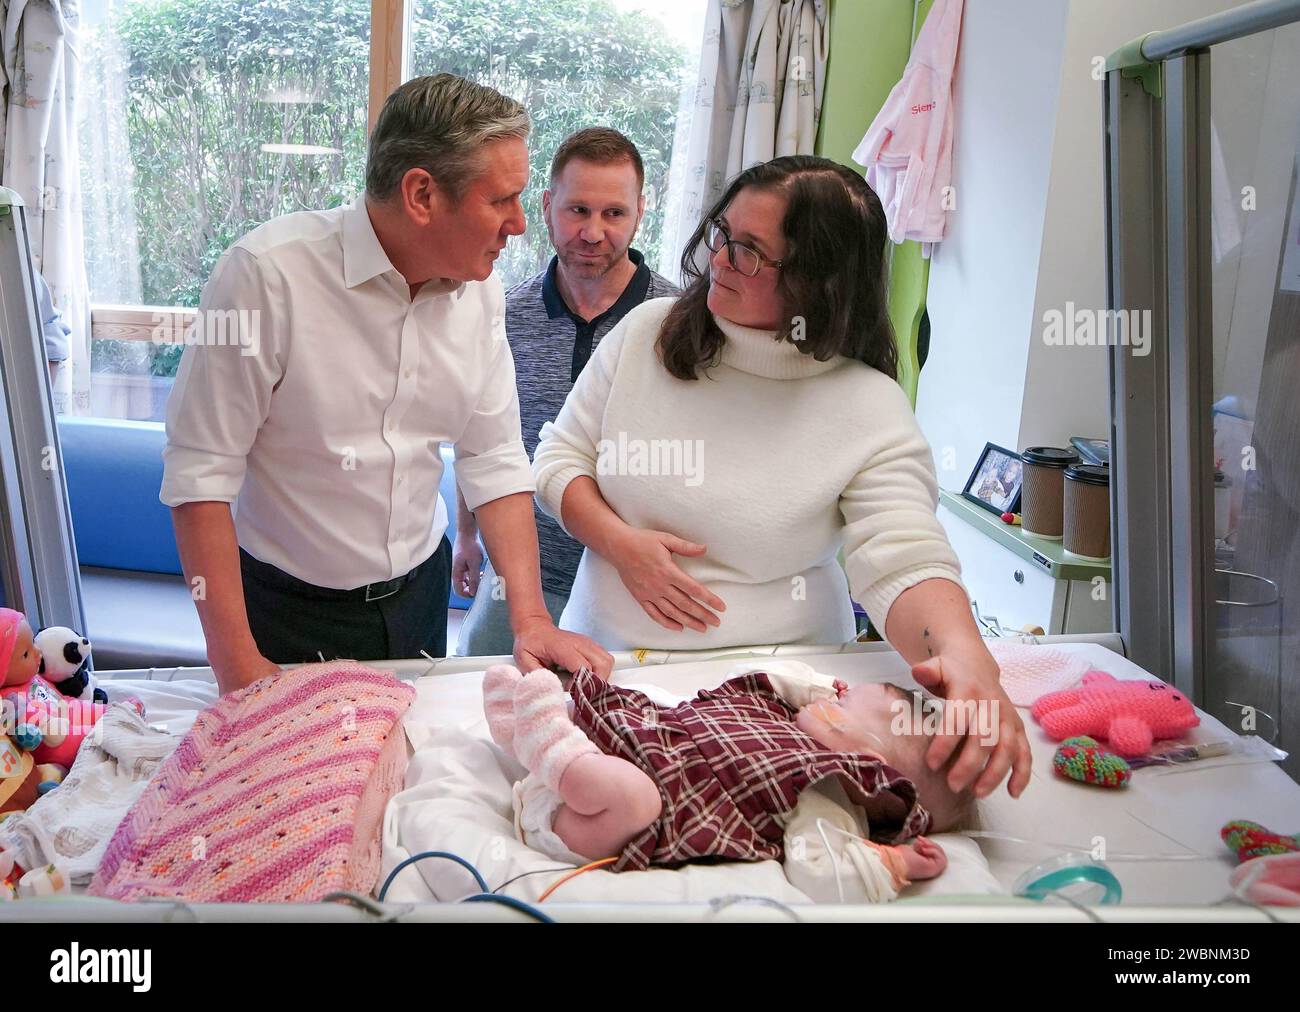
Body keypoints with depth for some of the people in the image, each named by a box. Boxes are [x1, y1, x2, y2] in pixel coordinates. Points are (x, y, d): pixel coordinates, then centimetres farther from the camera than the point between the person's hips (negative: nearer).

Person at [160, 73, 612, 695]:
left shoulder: (477, 288, -5)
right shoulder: (268, 272, -23)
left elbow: (494, 459, -2)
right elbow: (200, 469, -19)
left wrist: (530, 618, -10)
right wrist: (235, 661, -21)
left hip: (419, 592, 5)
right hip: (286, 610, -5)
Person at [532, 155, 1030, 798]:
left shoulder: (869, 411, -10)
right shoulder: (647, 333, 0)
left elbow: (906, 564, -17)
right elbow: (560, 458, 6)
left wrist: (965, 655, -38)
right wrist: (620, 543, -12)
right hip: (607, 651, 3)